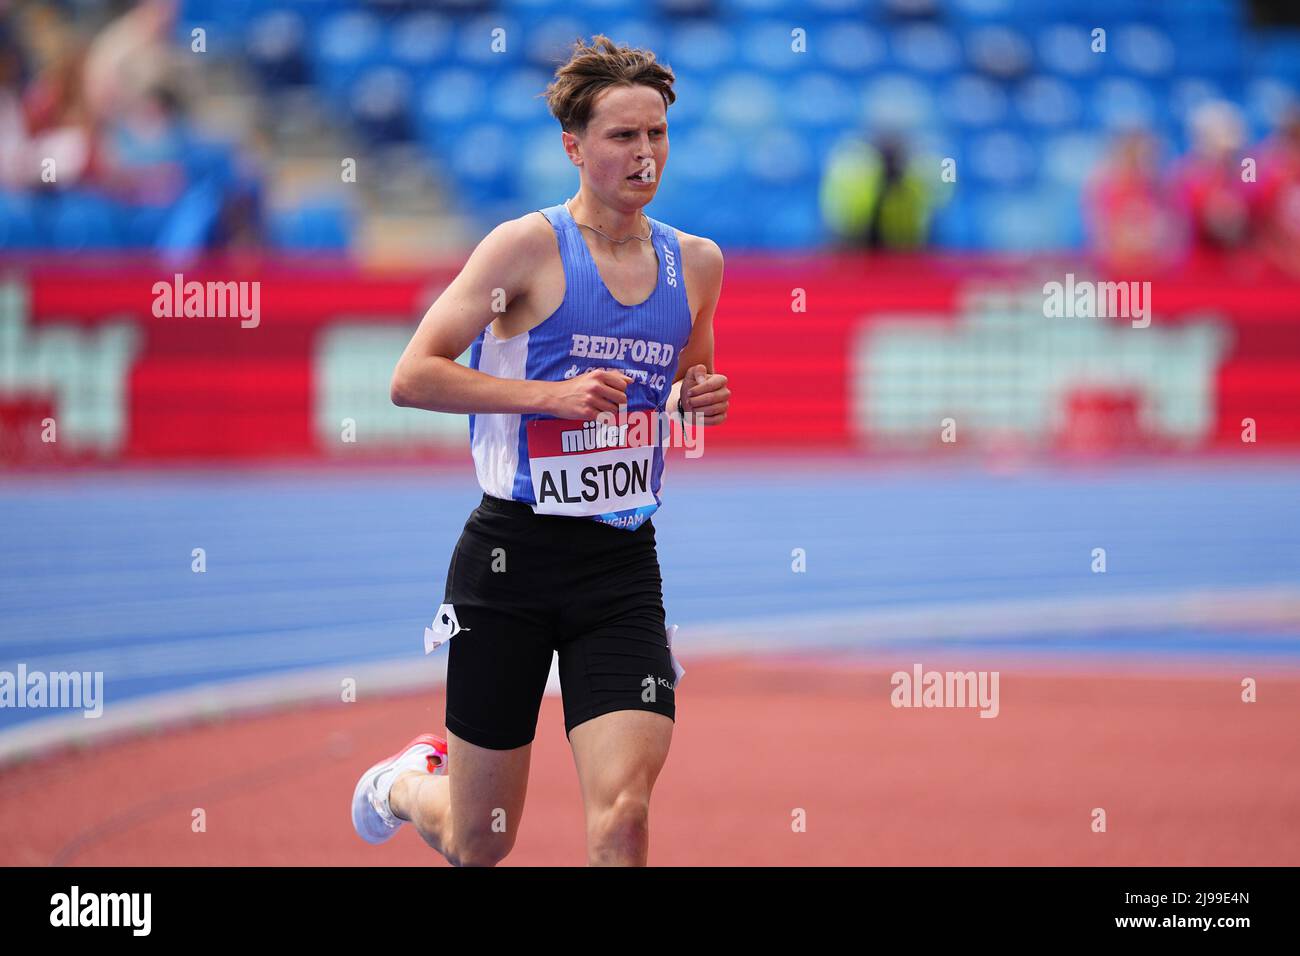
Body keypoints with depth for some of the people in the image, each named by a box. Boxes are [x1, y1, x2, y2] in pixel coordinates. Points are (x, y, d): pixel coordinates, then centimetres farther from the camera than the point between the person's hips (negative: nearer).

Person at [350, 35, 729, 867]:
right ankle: (408, 783, 44)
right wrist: (550, 395, -20)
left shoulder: (696, 264, 8)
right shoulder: (529, 246, -8)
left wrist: (699, 401, 3)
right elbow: (412, 377, -11)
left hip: (623, 561, 3)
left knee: (623, 815, -16)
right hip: (514, 554, -3)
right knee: (479, 848, 8)